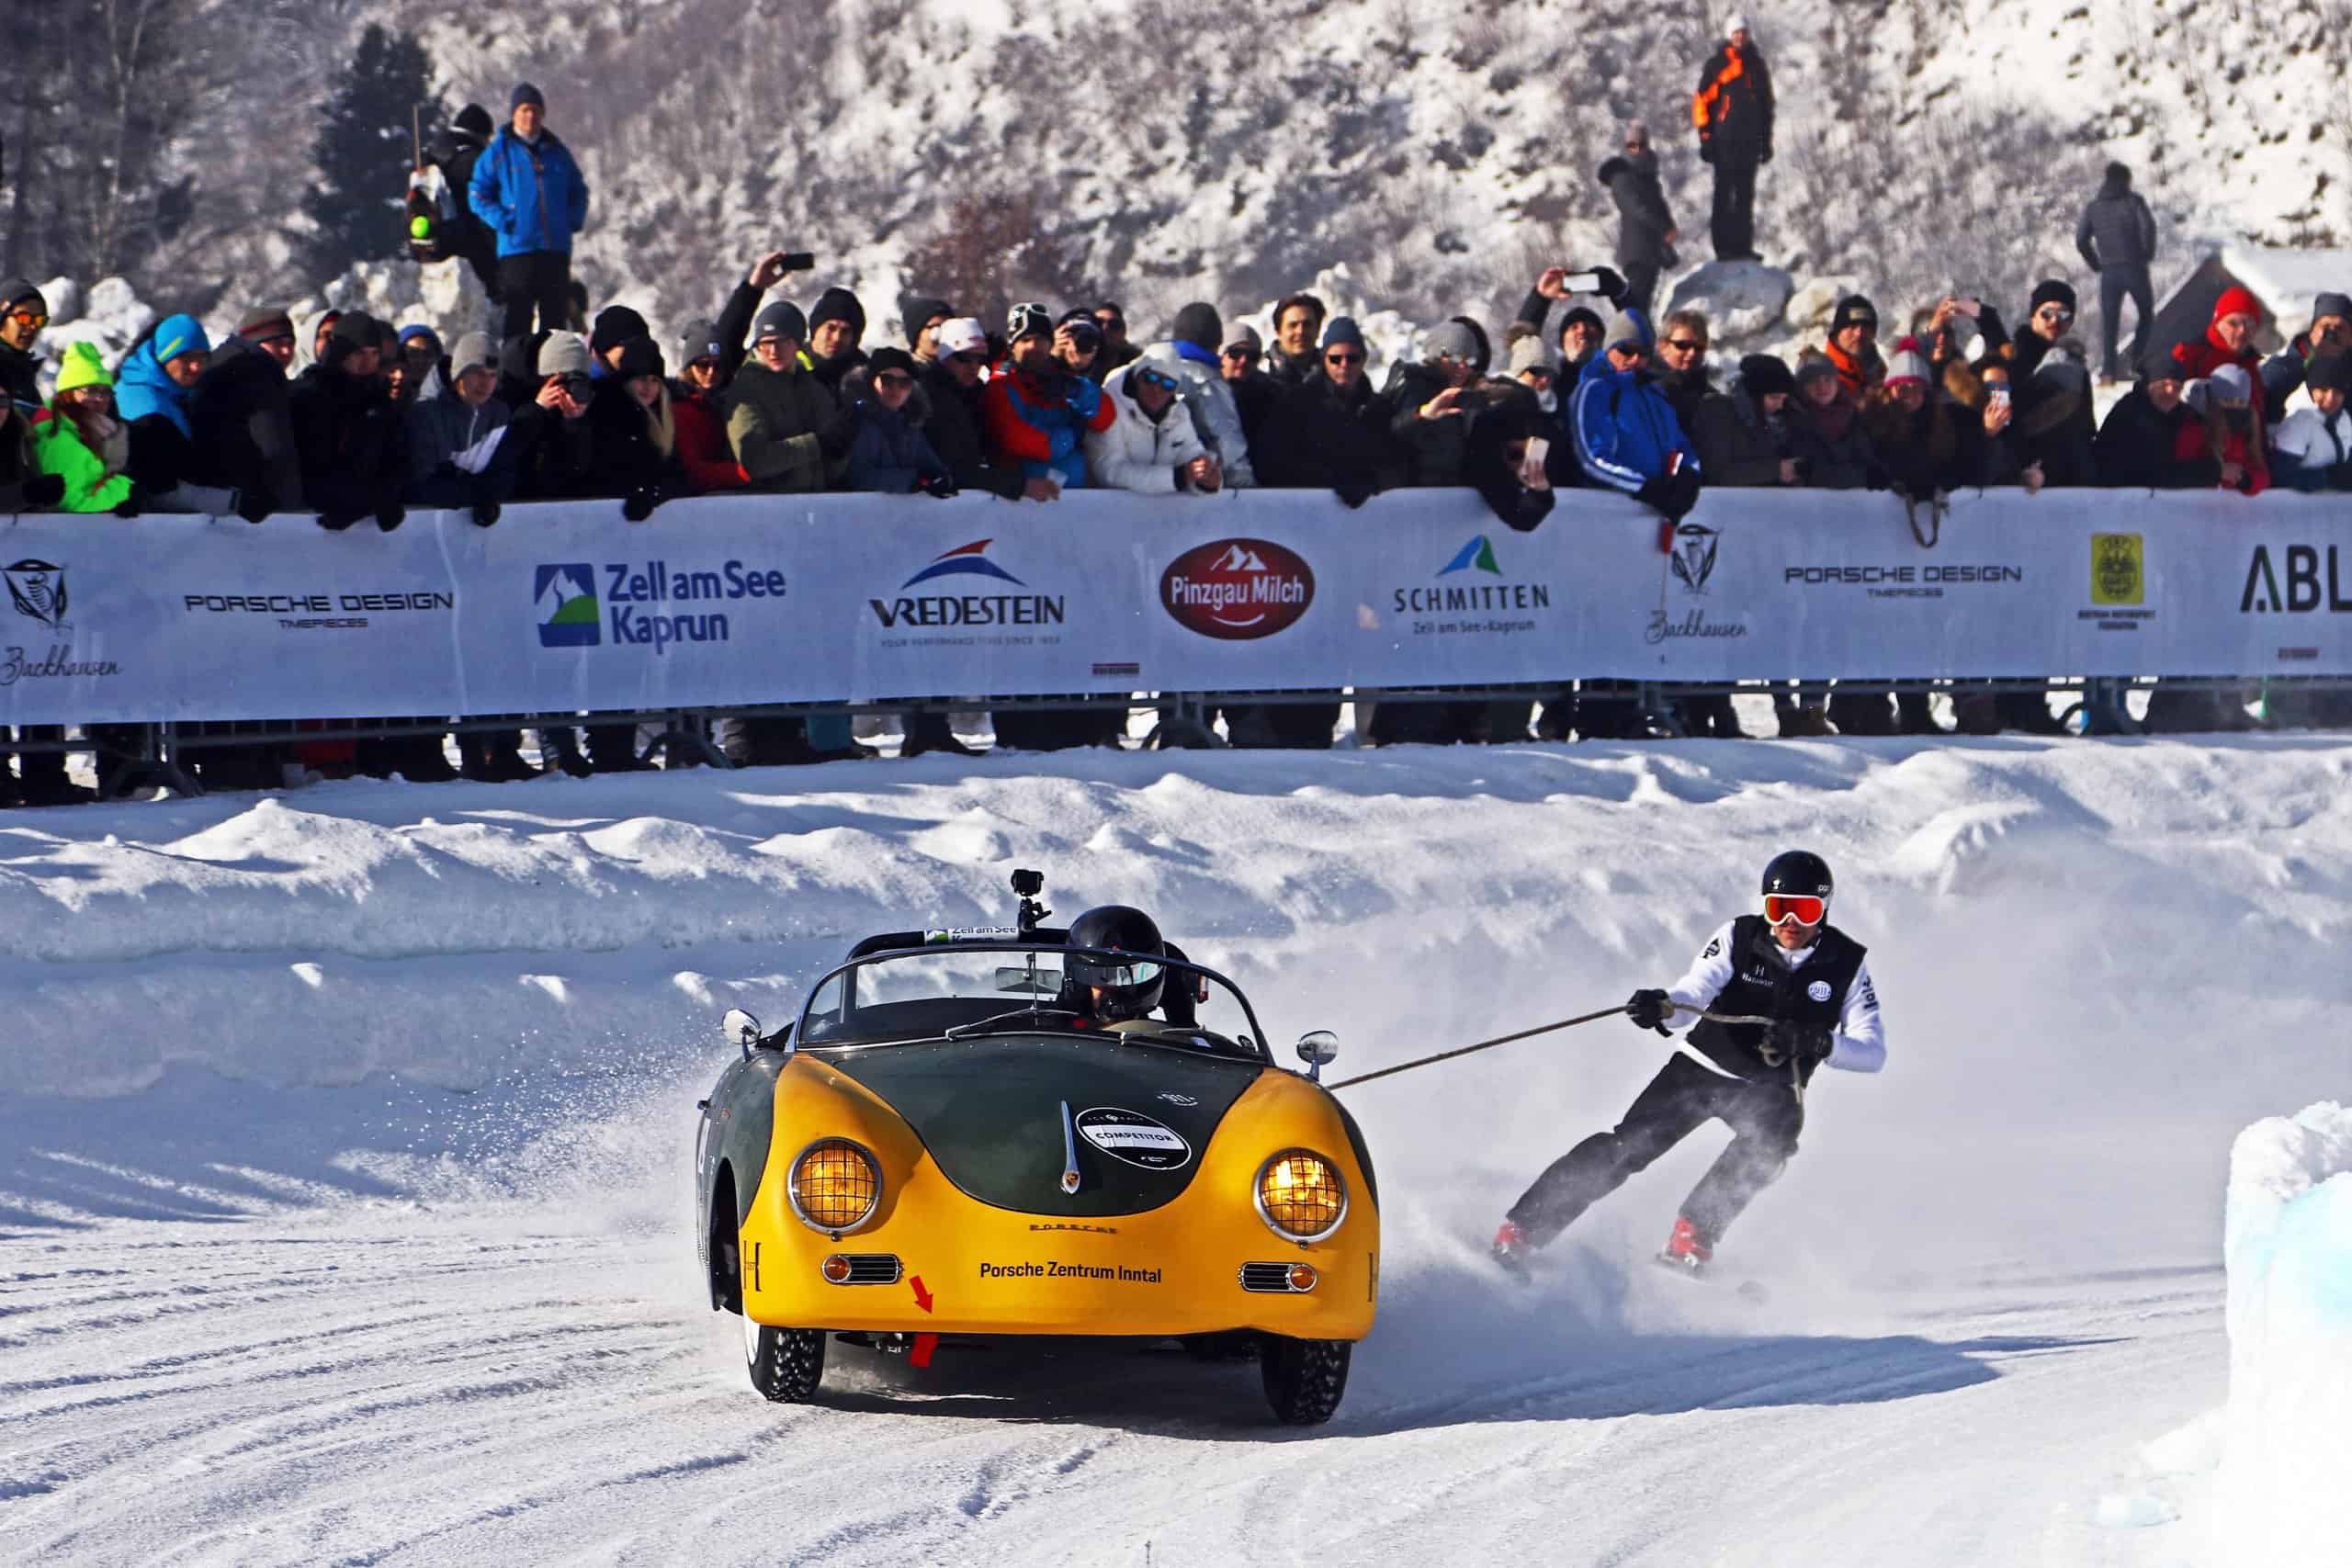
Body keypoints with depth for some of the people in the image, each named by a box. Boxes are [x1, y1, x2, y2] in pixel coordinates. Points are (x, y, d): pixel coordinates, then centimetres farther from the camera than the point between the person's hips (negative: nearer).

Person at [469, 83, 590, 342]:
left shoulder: (557, 151, 12)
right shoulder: (499, 152, 0)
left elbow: (579, 191, 23)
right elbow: (477, 195, -1)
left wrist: (573, 219, 6)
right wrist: (503, 221, -12)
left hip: (557, 250, 4)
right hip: (516, 250, -4)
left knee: (556, 316, 6)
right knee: (517, 318, -6)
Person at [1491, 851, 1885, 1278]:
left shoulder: (1847, 964, -10)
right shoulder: (1739, 937, -11)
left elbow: (1873, 1052, -15)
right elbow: (1695, 990, -25)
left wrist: (1819, 1043, -35)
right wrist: (1664, 1006, -49)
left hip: (1769, 1091, 1)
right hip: (1702, 1066, -1)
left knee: (1768, 1144, -32)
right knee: (1629, 1145, -18)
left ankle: (1690, 1243, -28)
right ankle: (1517, 1234, -17)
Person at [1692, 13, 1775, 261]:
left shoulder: (1757, 66, 14)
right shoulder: (1717, 65, -2)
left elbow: (1766, 105, 20)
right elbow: (1702, 101, -4)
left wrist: (1766, 141, 16)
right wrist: (1706, 137, -10)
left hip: (1749, 140, 5)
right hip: (1724, 140, -5)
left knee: (1746, 194, 6)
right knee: (1724, 192, -6)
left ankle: (1743, 246, 10)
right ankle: (1723, 247, -6)